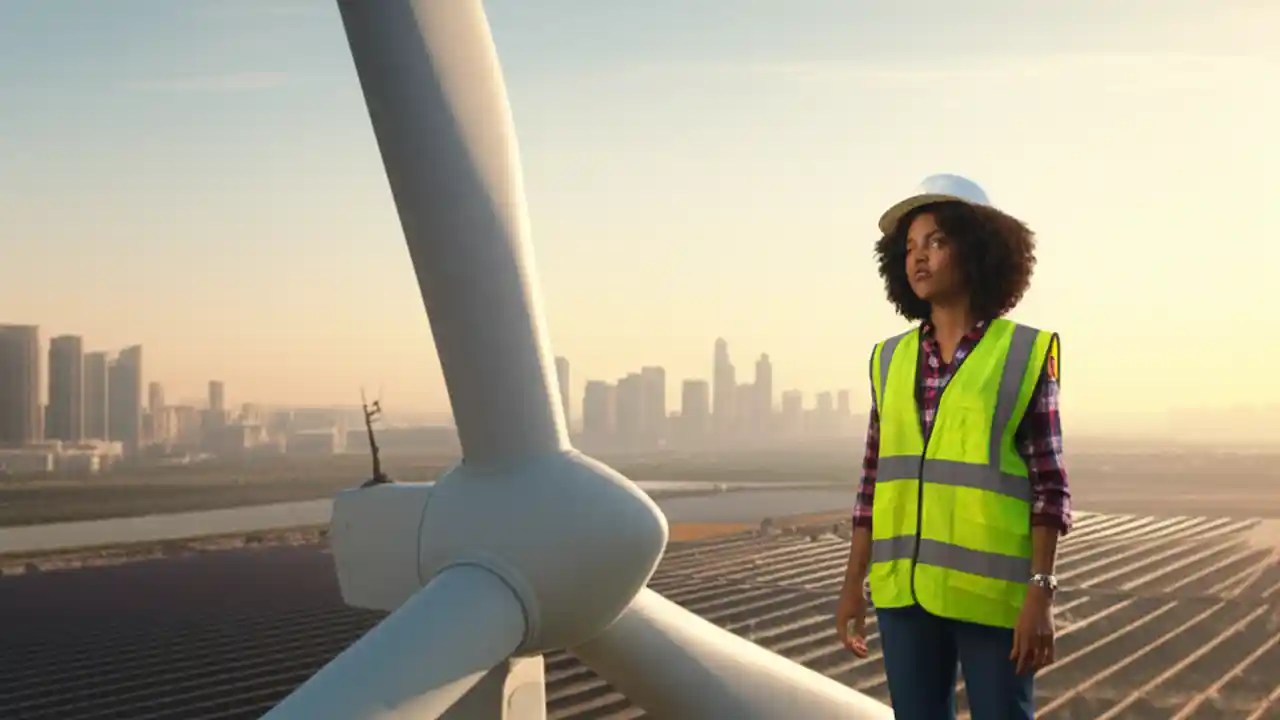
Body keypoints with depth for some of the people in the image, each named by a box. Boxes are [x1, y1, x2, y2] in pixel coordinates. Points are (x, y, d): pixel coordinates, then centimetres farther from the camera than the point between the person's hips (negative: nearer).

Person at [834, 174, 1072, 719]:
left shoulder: (1024, 352, -3)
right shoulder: (892, 359, 7)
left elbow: (1049, 482, -5)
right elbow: (875, 477, 10)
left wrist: (1040, 594, -11)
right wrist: (853, 581, 7)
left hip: (991, 588, -4)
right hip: (904, 586, 4)